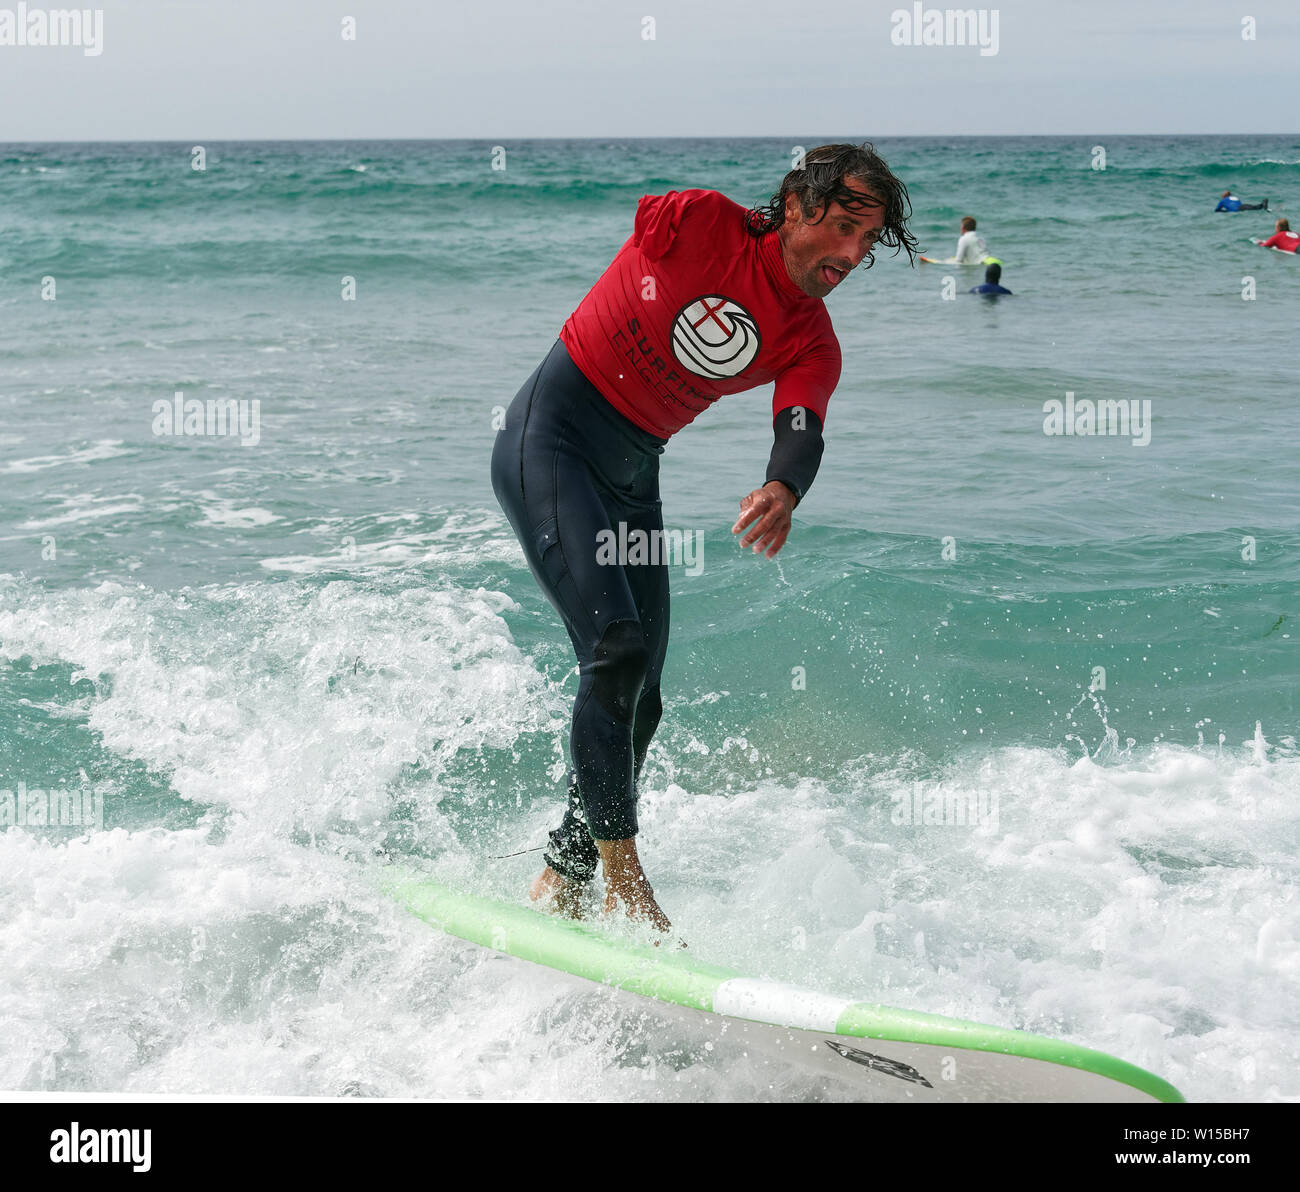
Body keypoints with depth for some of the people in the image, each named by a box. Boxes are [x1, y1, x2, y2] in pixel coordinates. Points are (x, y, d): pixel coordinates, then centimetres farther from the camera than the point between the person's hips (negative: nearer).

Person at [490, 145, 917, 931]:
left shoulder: (812, 346, -3)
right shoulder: (698, 223, -14)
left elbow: (801, 432, -20)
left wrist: (785, 491, -43)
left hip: (632, 478, 6)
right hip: (550, 435, -6)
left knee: (639, 705, 4)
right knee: (618, 646, -21)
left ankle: (558, 886, 19)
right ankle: (624, 876, -16)